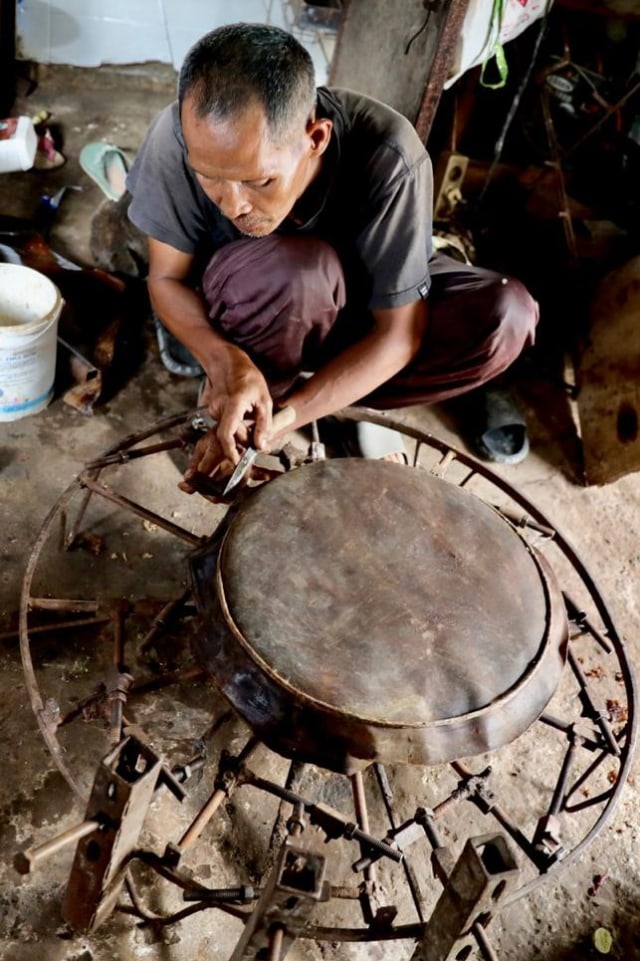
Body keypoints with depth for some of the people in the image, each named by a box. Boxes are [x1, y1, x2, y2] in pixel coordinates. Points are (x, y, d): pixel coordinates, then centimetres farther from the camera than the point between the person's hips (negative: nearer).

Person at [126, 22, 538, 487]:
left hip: (358, 304, 2)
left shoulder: (387, 157, -33)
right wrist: (225, 360, -39)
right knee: (293, 266, -37)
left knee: (505, 314, -23)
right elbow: (168, 278, -19)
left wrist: (280, 420, -36)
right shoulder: (181, 137, -30)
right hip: (249, 315, -1)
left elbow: (399, 333, -28)